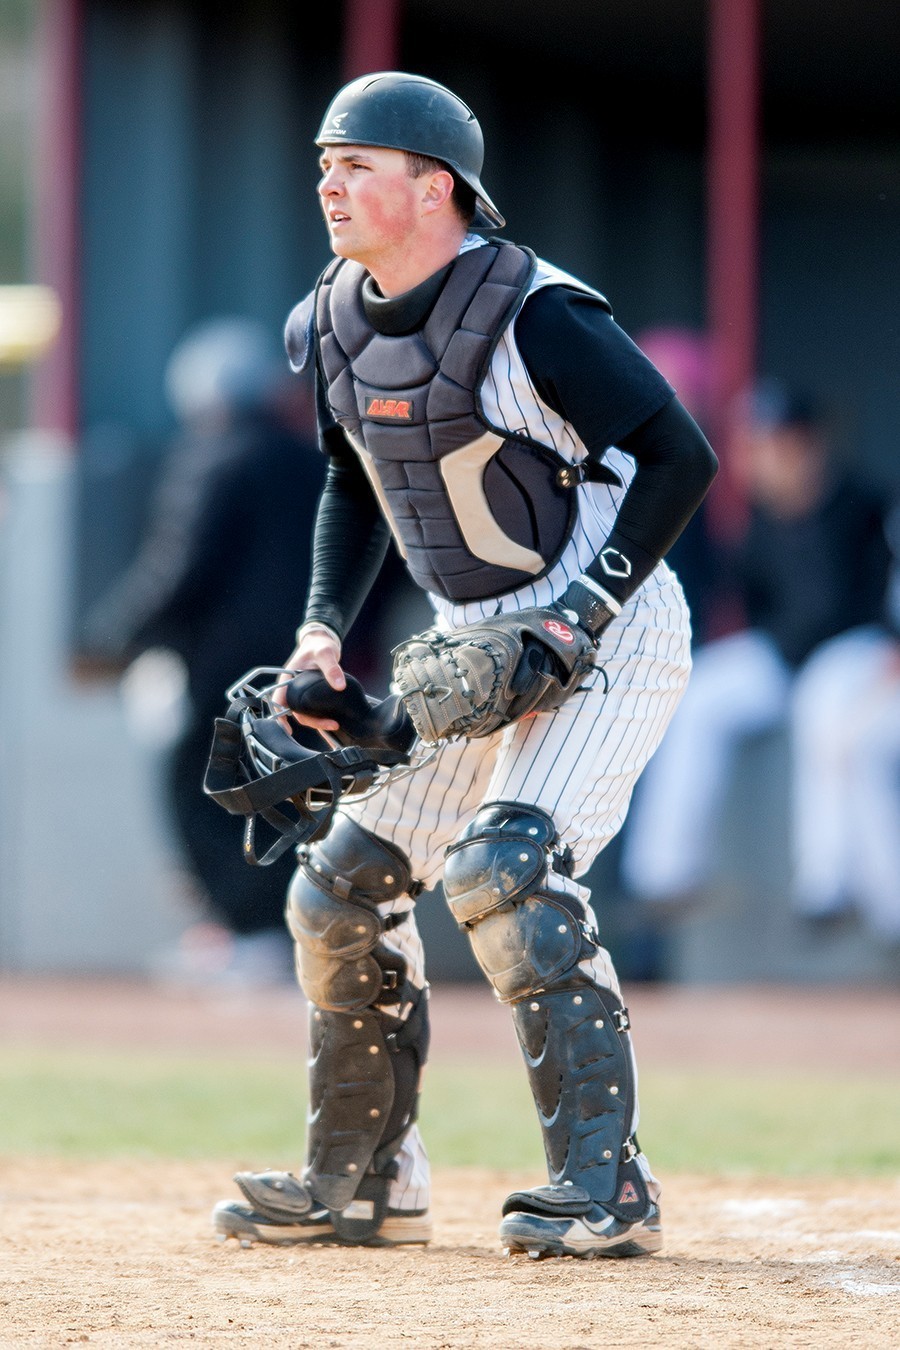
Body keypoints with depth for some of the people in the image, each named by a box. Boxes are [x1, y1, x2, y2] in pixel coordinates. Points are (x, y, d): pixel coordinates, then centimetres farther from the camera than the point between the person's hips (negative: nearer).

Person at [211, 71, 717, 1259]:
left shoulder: (533, 317, -23)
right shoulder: (338, 324, 2)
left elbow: (680, 455, -21)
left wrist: (582, 615, -25)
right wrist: (325, 626, 3)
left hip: (607, 631, -9)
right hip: (477, 644, 9)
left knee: (506, 869, -26)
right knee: (343, 889, 7)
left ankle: (605, 1183, -21)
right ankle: (362, 1185, 20)